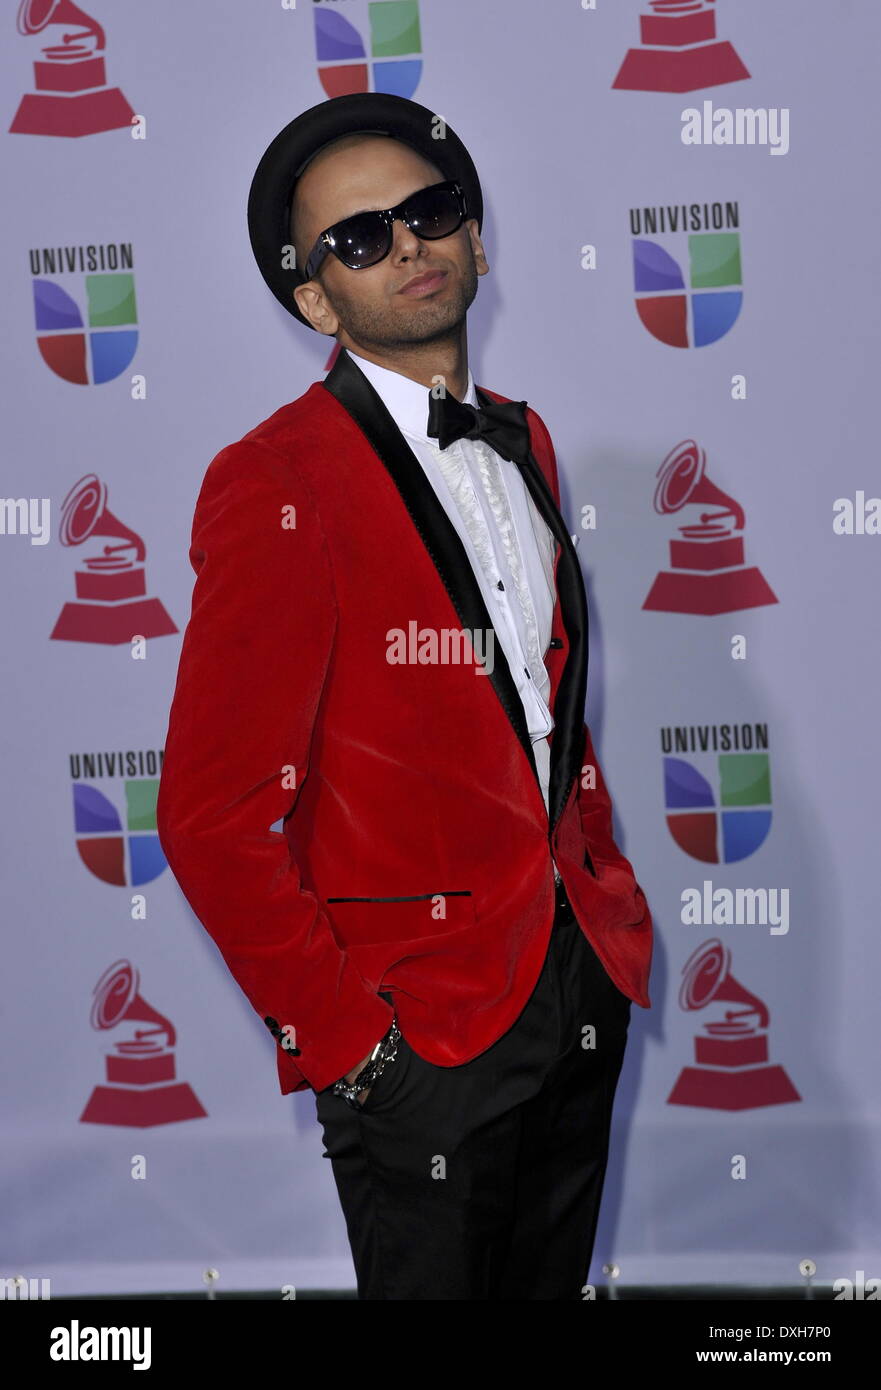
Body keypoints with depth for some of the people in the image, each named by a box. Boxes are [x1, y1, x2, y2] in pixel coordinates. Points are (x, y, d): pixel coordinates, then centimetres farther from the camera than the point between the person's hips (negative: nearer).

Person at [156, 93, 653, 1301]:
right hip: (420, 1031, -7)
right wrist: (342, 1037, -15)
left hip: (581, 979, 7)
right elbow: (216, 820, -18)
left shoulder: (521, 441, 9)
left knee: (555, 1279, 22)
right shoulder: (276, 488, -17)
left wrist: (612, 895, 9)